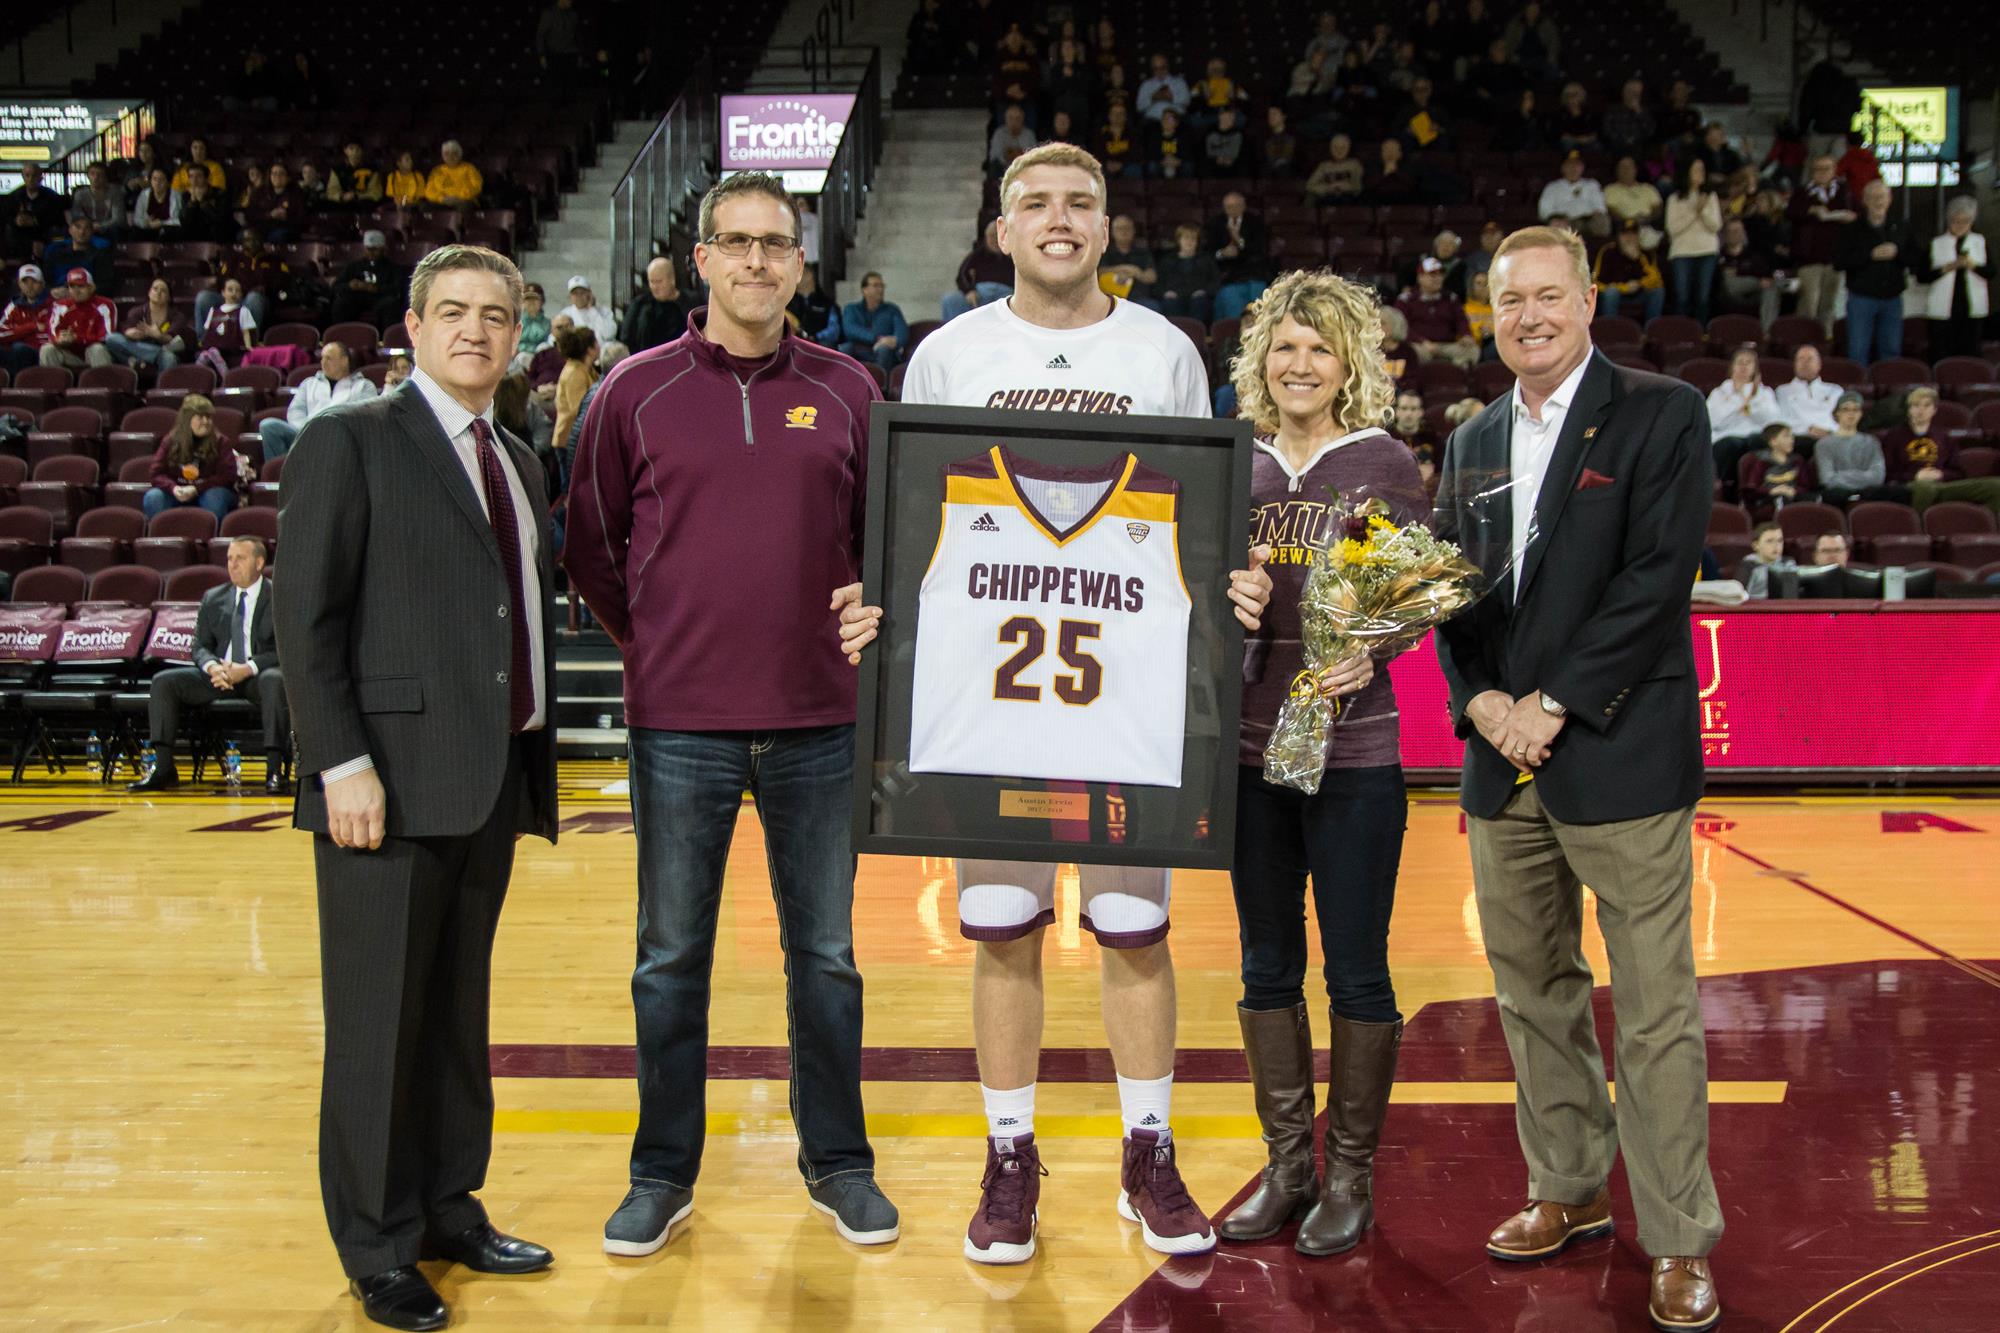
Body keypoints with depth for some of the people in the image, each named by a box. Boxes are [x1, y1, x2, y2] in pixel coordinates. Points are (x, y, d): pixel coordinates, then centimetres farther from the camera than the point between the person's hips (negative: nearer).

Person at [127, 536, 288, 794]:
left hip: (258, 675, -4)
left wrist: (248, 668, -21)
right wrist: (212, 667, -13)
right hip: (220, 675, 4)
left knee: (274, 680, -39)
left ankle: (274, 770, -39)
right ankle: (163, 770, -16)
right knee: (163, 681, -15)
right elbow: (201, 646, 12)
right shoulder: (213, 598, 15)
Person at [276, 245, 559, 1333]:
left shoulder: (518, 462, 17)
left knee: (460, 1011, 14)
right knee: (379, 1021, 2)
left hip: (493, 783, 6)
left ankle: (449, 1208, 27)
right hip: (392, 784, -6)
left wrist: (533, 765, 12)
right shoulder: (348, 442, -3)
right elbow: (306, 620, -9)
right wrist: (342, 765, -16)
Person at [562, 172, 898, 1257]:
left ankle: (837, 1162, 26)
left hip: (818, 722, 1)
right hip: (680, 724, -1)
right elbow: (590, 545, 8)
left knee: (825, 953, 11)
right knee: (671, 958, 9)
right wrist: (653, 647, 5)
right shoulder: (638, 392, 1)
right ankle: (664, 1172, 24)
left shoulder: (845, 391, 4)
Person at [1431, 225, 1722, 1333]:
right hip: (1502, 762, 6)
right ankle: (1569, 1190, 30)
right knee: (1532, 992, 14)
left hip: (1621, 754, -6)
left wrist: (1551, 705, -14)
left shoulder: (1662, 414, -2)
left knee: (1655, 1011, -1)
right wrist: (1483, 703, -5)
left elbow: (1658, 577, -11)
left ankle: (1679, 1242, 10)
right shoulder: (1472, 441, 15)